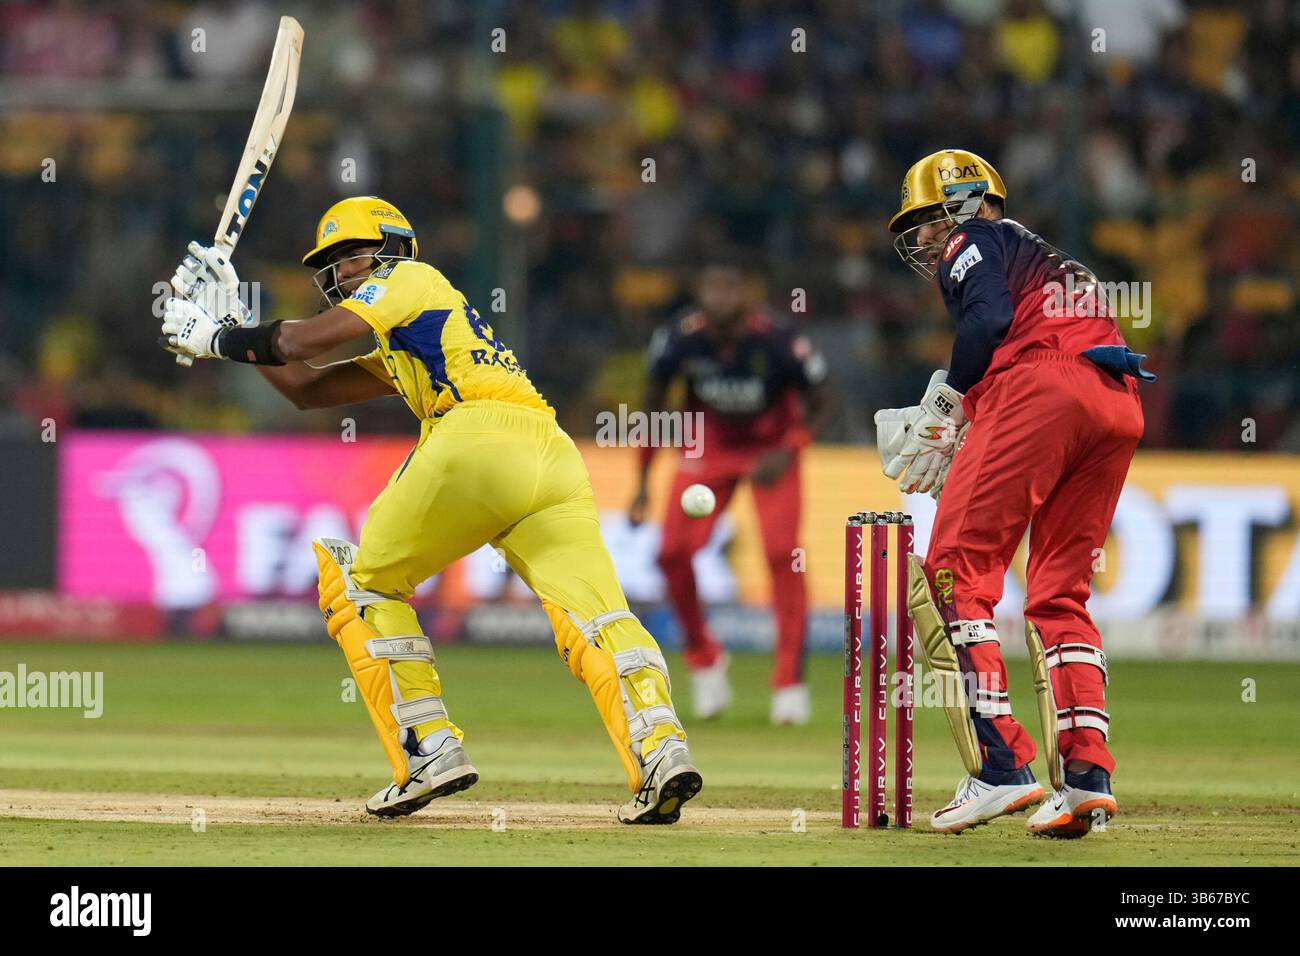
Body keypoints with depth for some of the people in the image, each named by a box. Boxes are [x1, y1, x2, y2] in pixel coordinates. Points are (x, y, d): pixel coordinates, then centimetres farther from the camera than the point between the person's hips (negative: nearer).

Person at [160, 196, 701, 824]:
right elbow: (305, 389, 41)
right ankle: (660, 745, -32)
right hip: (554, 460, 8)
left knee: (362, 582, 11)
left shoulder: (409, 279, 17)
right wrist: (231, 328, 41)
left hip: (478, 441, -8)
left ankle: (429, 749, -1)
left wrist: (220, 339, 21)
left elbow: (303, 342, 6)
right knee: (594, 618, -8)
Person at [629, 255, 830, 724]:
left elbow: (817, 405, -11)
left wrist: (788, 453, -27)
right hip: (708, 448, 2)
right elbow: (652, 403, -4)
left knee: (782, 554, -17)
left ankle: (790, 681, -4)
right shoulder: (678, 340, -23)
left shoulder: (777, 343, -29)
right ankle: (703, 657, 15)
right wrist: (643, 482, -5)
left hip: (770, 450, -2)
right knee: (673, 552, -10)